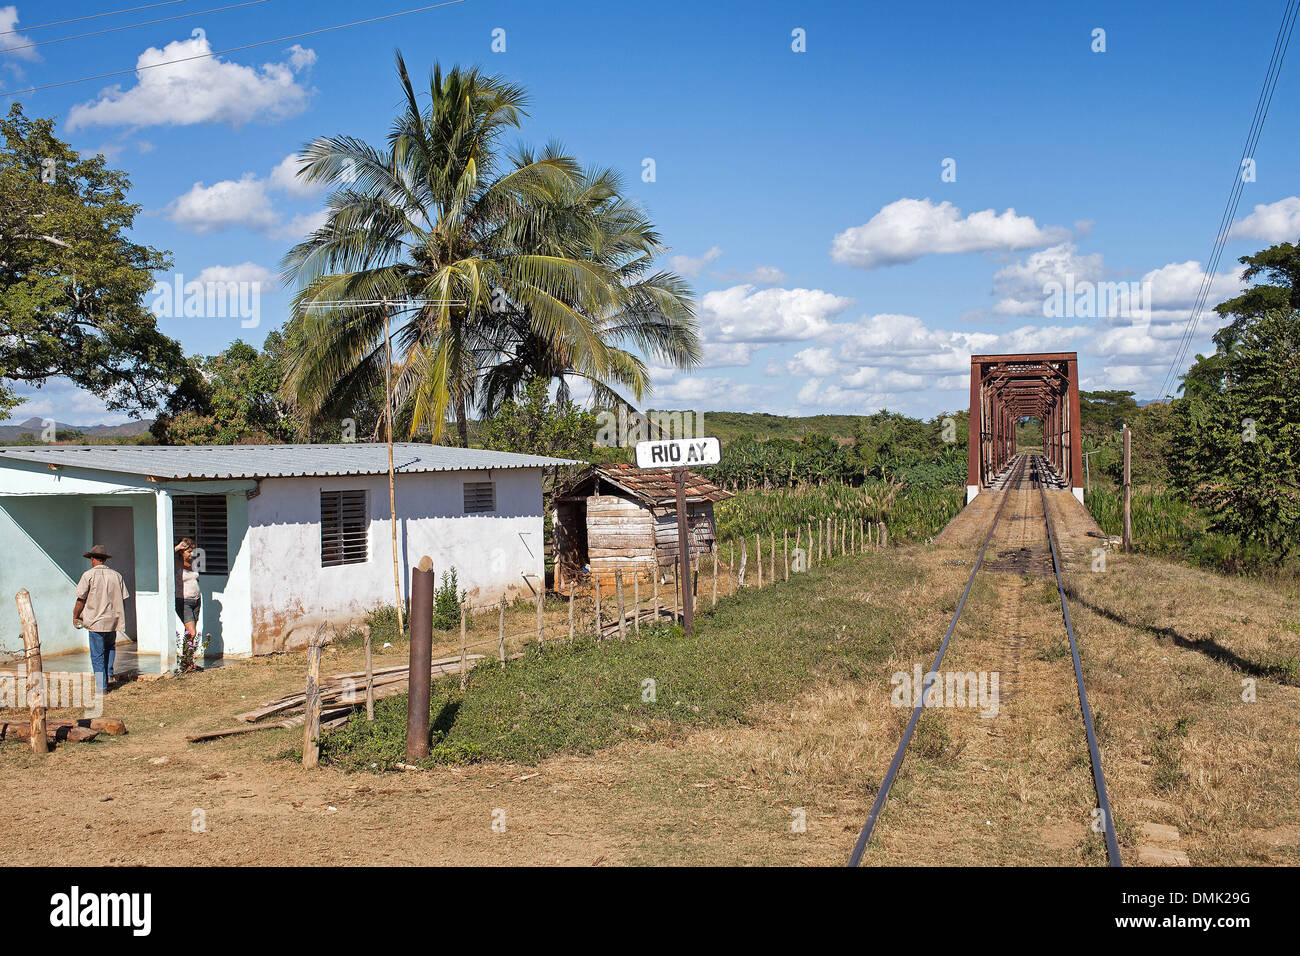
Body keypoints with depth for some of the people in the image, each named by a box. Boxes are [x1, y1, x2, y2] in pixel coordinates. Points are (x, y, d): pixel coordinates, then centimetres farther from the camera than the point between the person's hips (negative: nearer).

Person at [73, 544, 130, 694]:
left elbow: (81, 599, -8)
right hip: (113, 620, 4)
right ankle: (109, 674, 18)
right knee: (110, 647, 27)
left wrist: (75, 617, 5)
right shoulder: (116, 575, 6)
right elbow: (122, 598, 8)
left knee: (97, 655, 2)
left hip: (95, 621, -4)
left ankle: (102, 686, 1)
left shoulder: (89, 575, -7)